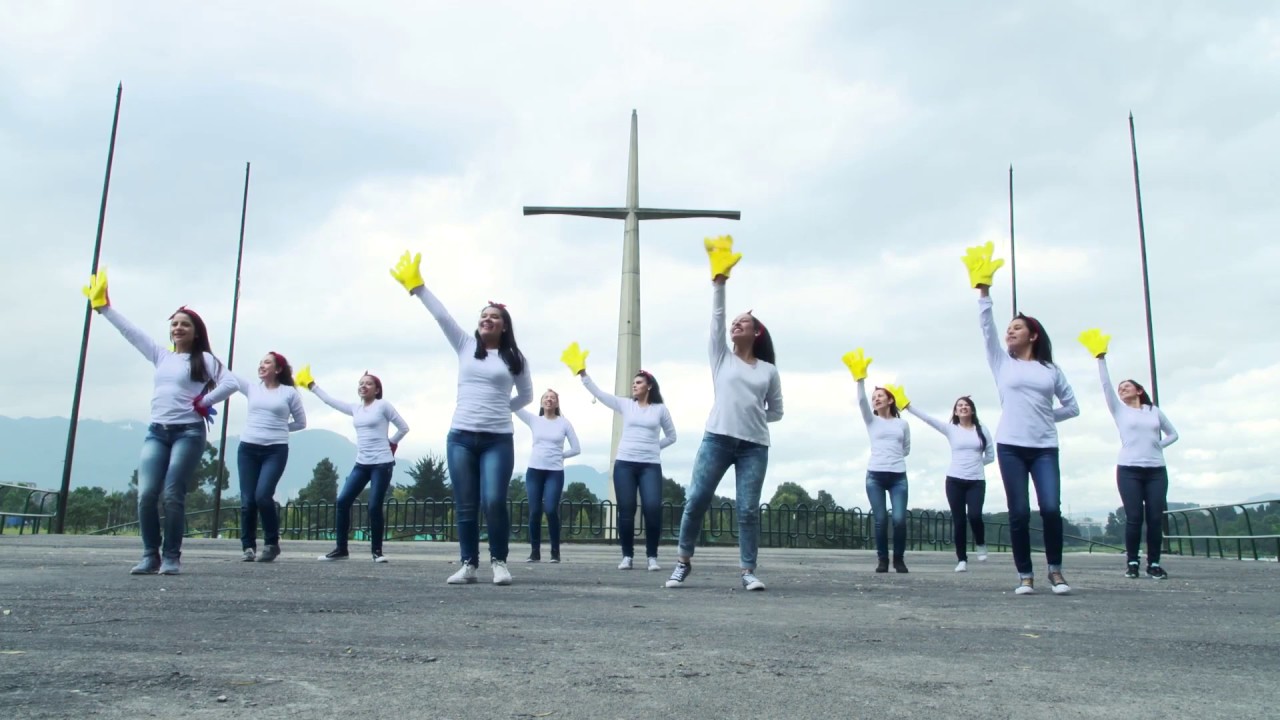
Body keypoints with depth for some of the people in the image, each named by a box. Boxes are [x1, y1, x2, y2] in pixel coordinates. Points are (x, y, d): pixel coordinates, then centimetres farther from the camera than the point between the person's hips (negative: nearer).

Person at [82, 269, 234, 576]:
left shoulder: (205, 359, 3)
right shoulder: (161, 355, 17)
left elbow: (229, 382, -9)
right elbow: (130, 331, 17)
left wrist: (205, 402, -12)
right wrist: (103, 306, 15)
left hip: (189, 432, -5)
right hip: (157, 431, 5)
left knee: (172, 496, -10)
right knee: (146, 494, -8)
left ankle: (172, 557, -2)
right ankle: (150, 556, 1)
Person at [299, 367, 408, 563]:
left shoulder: (383, 405, -5)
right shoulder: (355, 409, 12)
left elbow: (404, 427, -2)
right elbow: (329, 400, 18)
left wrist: (390, 443, 6)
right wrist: (311, 384, 19)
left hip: (382, 464, -6)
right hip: (361, 464, 6)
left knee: (375, 507, -7)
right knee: (343, 502, -2)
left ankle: (377, 551, 7)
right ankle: (341, 549, 8)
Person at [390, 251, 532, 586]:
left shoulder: (515, 358, 7)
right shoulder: (465, 345, 10)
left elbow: (526, 395, 18)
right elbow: (441, 315, 2)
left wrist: (500, 407, 8)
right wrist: (417, 286, -4)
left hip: (498, 440, -2)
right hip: (461, 437, 2)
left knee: (494, 502, -12)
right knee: (465, 506, 3)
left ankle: (499, 562, 4)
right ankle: (469, 565, 12)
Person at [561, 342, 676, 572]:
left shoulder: (660, 409, 8)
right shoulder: (625, 405, 9)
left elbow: (671, 436, 16)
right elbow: (598, 393, 4)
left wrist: (653, 446, 4)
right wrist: (582, 372, -4)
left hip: (651, 466, -1)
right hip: (624, 464, 1)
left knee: (652, 509, -14)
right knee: (626, 511, -1)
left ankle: (652, 556, -3)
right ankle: (627, 556, 9)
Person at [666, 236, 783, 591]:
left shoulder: (769, 370, 13)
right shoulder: (721, 356, 13)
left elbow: (777, 412, 18)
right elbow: (716, 317, 3)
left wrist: (752, 418, 6)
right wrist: (719, 280, -3)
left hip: (754, 446, 0)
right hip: (717, 439, 0)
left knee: (748, 510, -4)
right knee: (696, 501, -4)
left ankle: (748, 571, 4)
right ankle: (683, 562, 8)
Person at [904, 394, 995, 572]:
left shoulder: (982, 430, 6)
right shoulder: (951, 429, 4)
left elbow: (991, 456, 10)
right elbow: (928, 418, -6)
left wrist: (974, 462, 5)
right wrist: (908, 406, -14)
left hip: (977, 481, 0)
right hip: (955, 480, 0)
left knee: (974, 515, -17)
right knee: (958, 520, 0)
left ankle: (980, 544, 13)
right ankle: (962, 559, 9)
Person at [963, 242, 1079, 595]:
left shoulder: (1051, 369, 11)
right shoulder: (1002, 362, 11)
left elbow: (1072, 407, 16)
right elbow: (987, 329, 0)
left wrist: (1045, 417, 2)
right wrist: (983, 290, -7)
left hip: (1045, 448, 0)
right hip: (1010, 446, 0)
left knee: (1051, 508, -11)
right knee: (1019, 513, -1)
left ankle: (1056, 571, 7)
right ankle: (1025, 575, 8)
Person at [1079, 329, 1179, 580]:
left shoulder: (1155, 411, 14)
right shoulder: (1119, 410, 9)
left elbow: (1173, 434, 23)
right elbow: (1106, 385, -1)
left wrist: (1158, 445, 5)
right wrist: (1101, 358, -7)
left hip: (1156, 470, 2)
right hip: (1129, 470, -1)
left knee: (1155, 518, -3)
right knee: (1134, 517, -6)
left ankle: (1154, 563, 4)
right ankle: (1132, 562, 1)